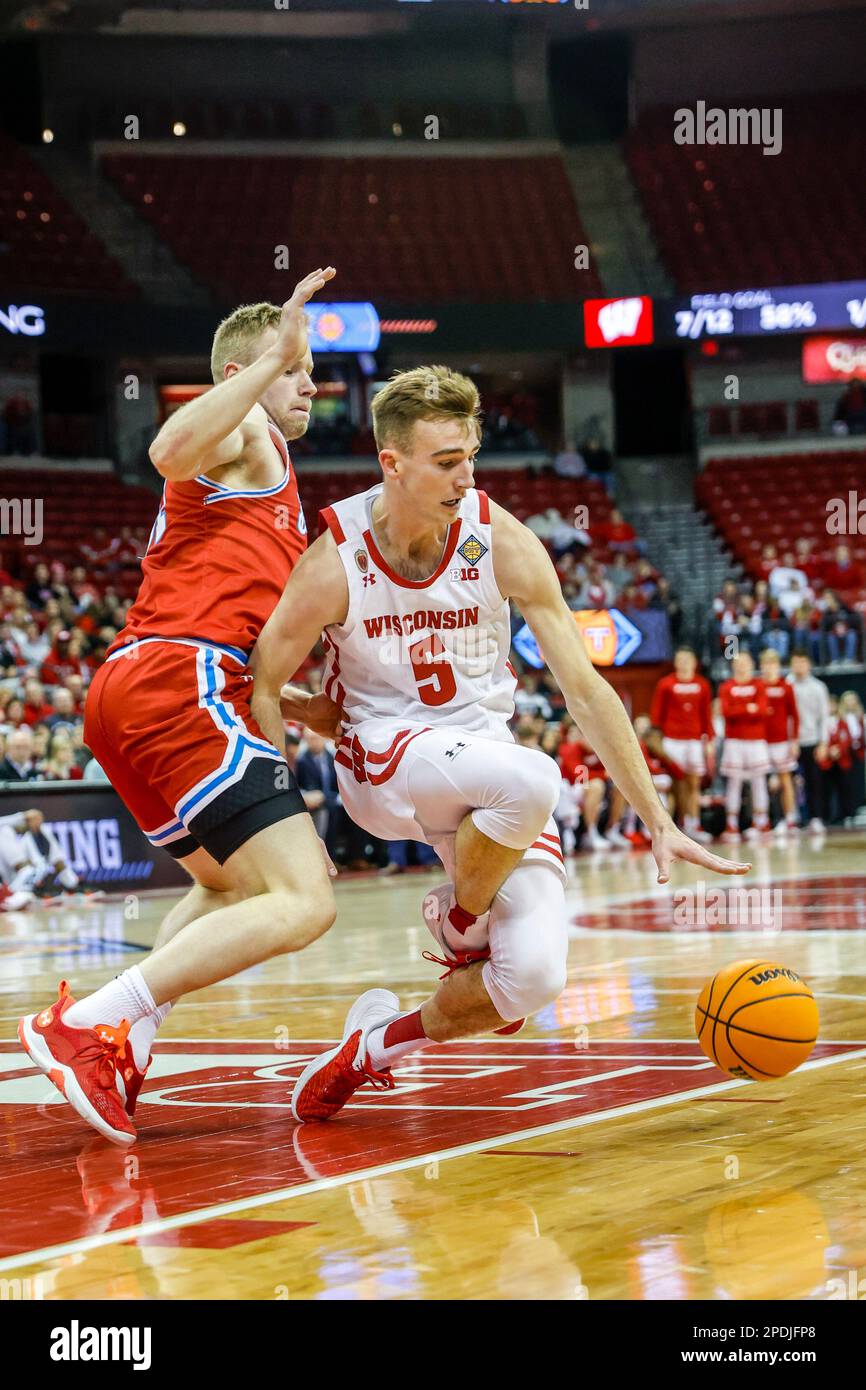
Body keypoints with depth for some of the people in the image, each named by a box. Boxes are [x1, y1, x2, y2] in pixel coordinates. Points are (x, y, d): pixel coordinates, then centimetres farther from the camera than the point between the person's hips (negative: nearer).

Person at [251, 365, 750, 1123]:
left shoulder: (503, 543, -12)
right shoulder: (335, 563, -16)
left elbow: (585, 689, -10)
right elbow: (260, 691, -6)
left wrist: (659, 821, -13)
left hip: (487, 759, 3)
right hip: (385, 753, -3)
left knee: (535, 976, -18)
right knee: (533, 780, -37)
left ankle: (378, 1044, 10)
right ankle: (458, 920, -6)